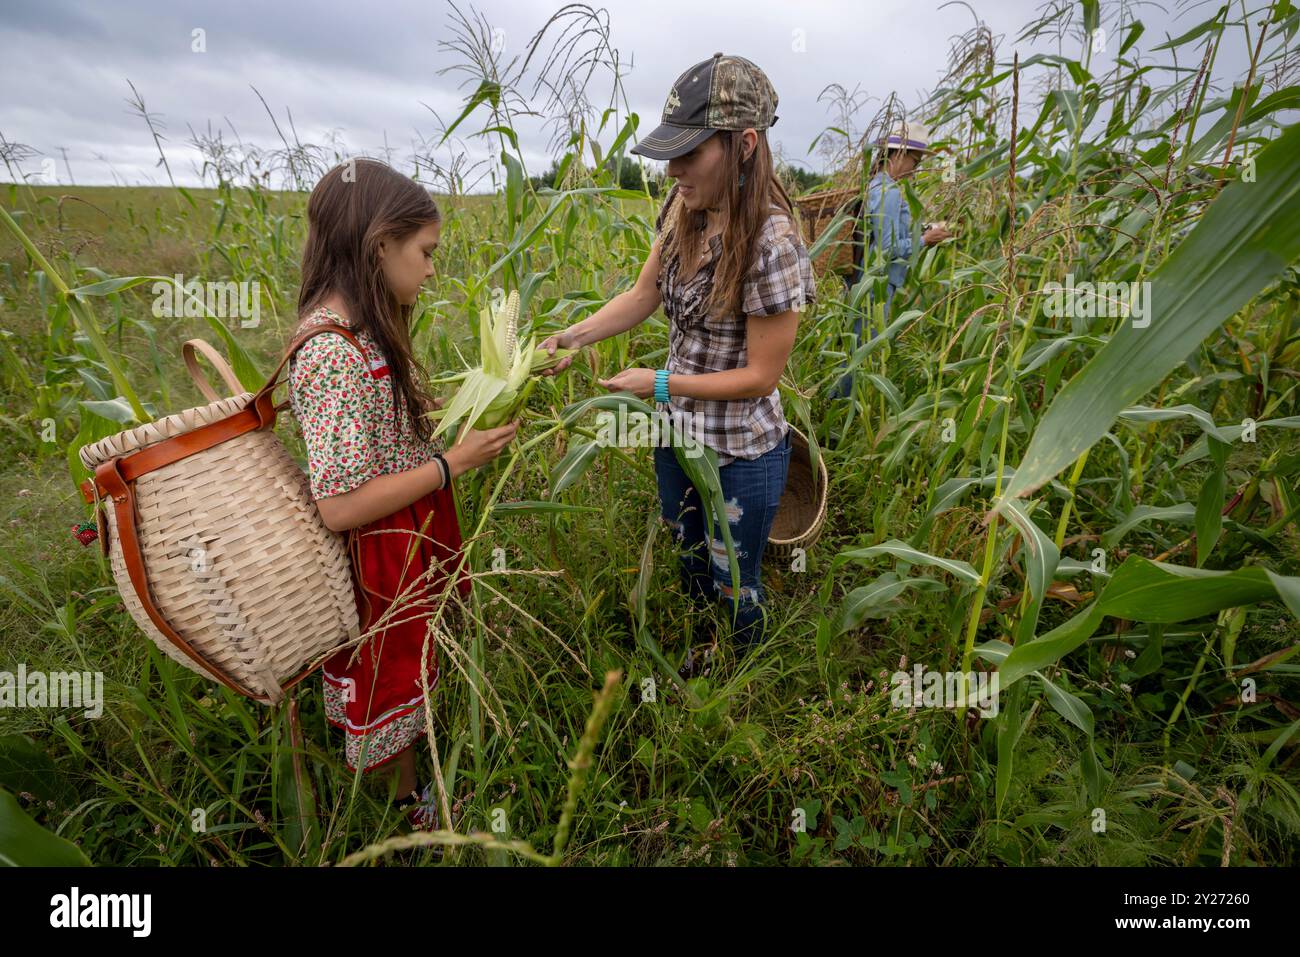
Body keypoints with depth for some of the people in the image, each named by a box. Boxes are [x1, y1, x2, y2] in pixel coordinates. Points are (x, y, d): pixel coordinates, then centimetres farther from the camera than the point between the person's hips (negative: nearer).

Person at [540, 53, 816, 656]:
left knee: (734, 587, 16)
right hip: (677, 434, 7)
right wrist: (571, 336, -11)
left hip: (741, 456, -7)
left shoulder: (770, 244, -27)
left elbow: (760, 376, -22)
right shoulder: (682, 209, -6)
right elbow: (642, 296, 2)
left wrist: (661, 384, -21)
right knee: (690, 566, 28)